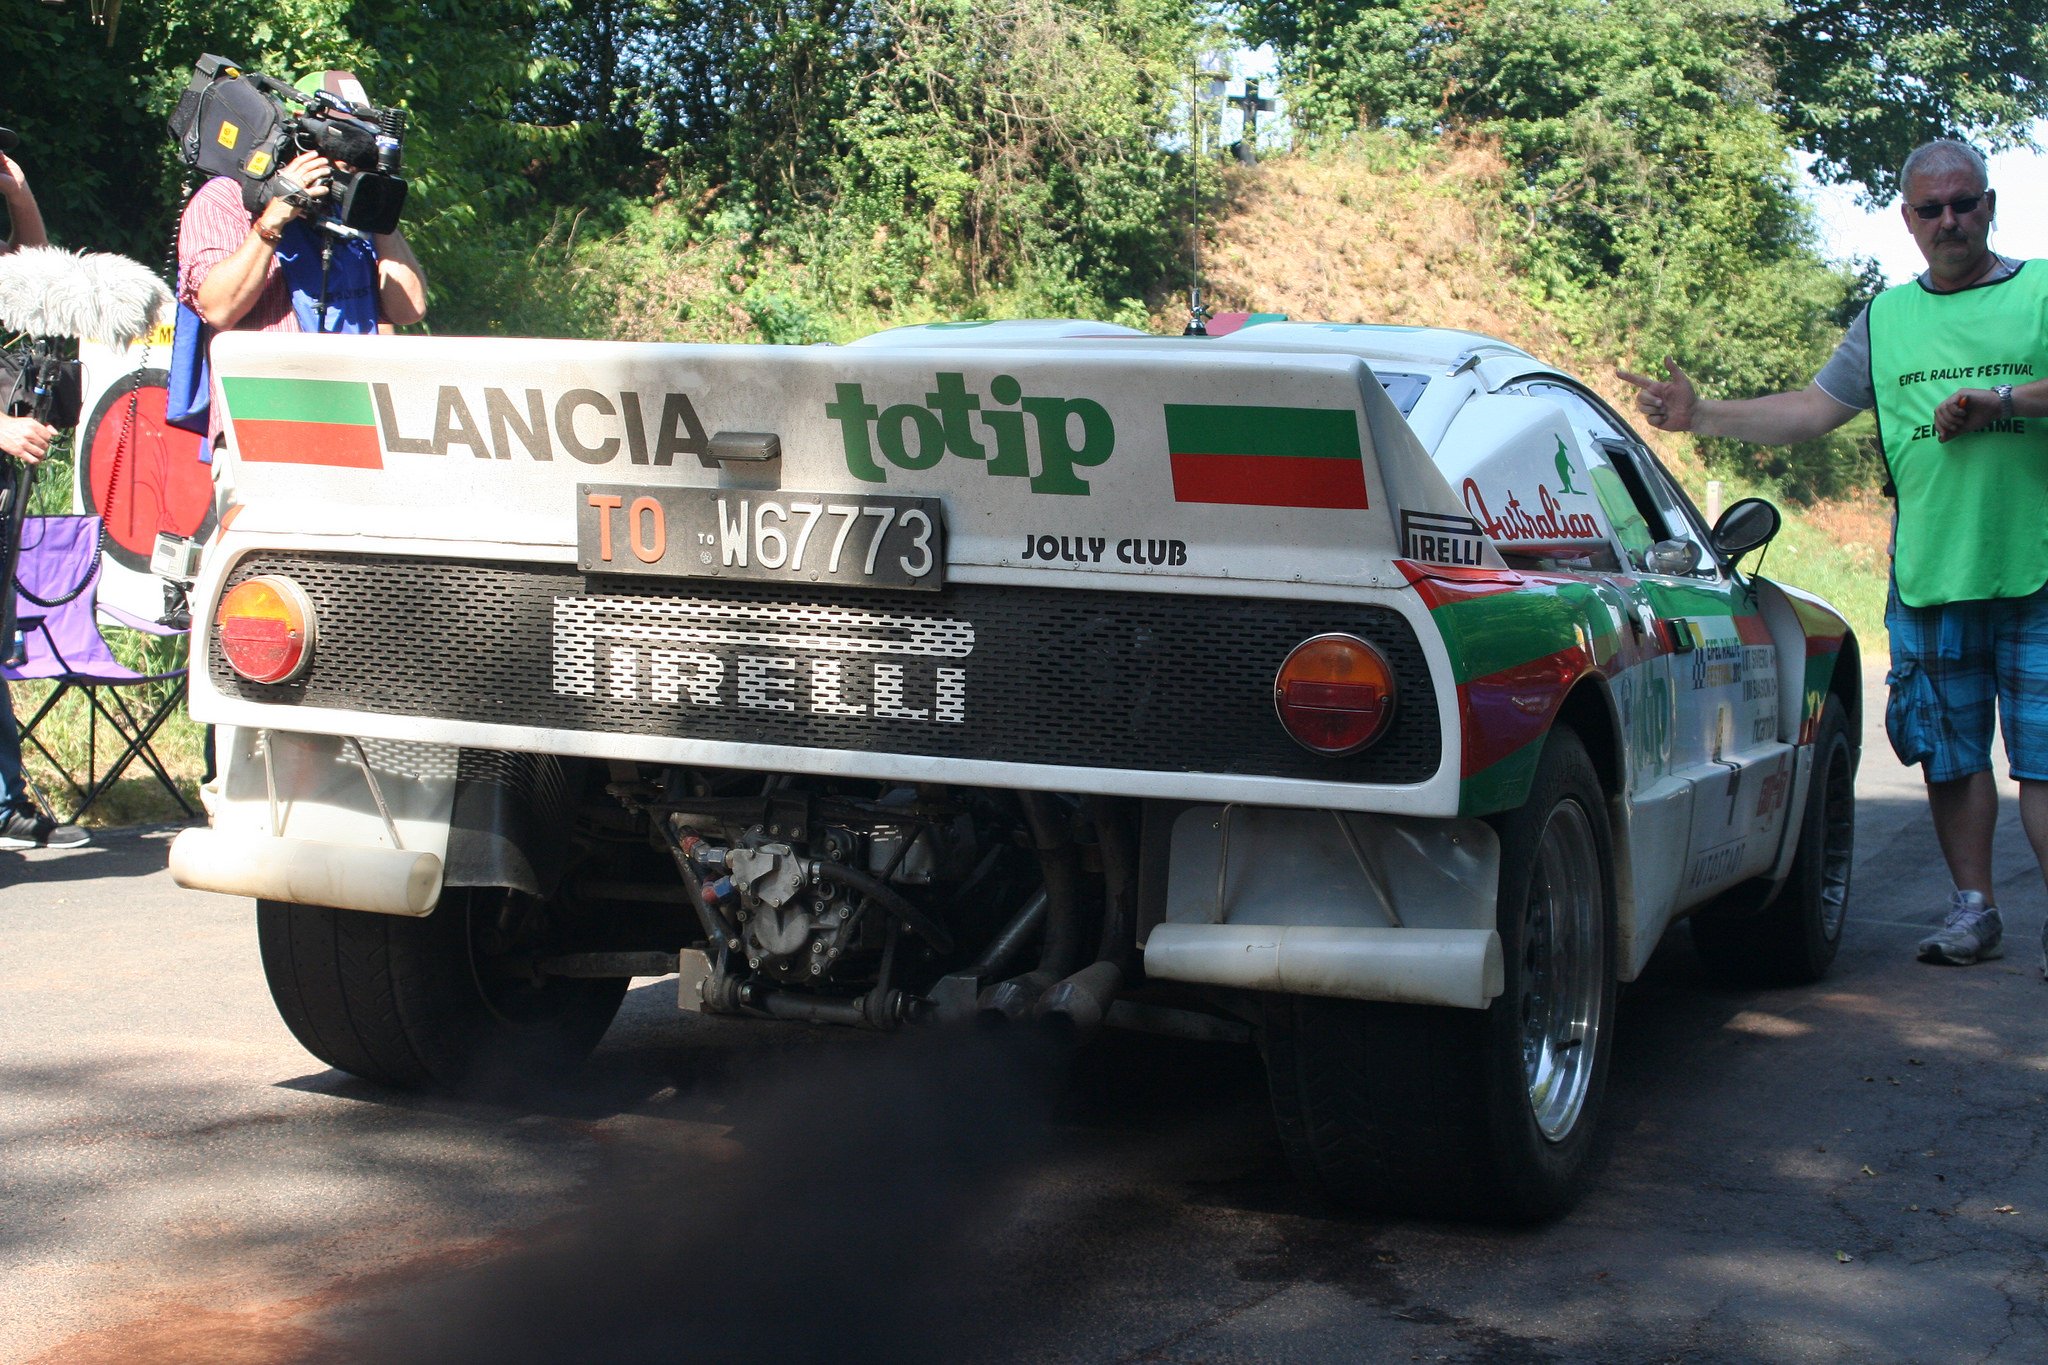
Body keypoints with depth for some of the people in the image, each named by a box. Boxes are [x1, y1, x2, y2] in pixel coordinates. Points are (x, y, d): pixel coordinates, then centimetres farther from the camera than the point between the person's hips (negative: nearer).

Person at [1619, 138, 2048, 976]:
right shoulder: (1887, 317, 15)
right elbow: (1811, 411, 14)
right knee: (1950, 751, 7)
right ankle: (1973, 909, 17)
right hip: (1927, 581, 4)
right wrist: (1699, 416, 5)